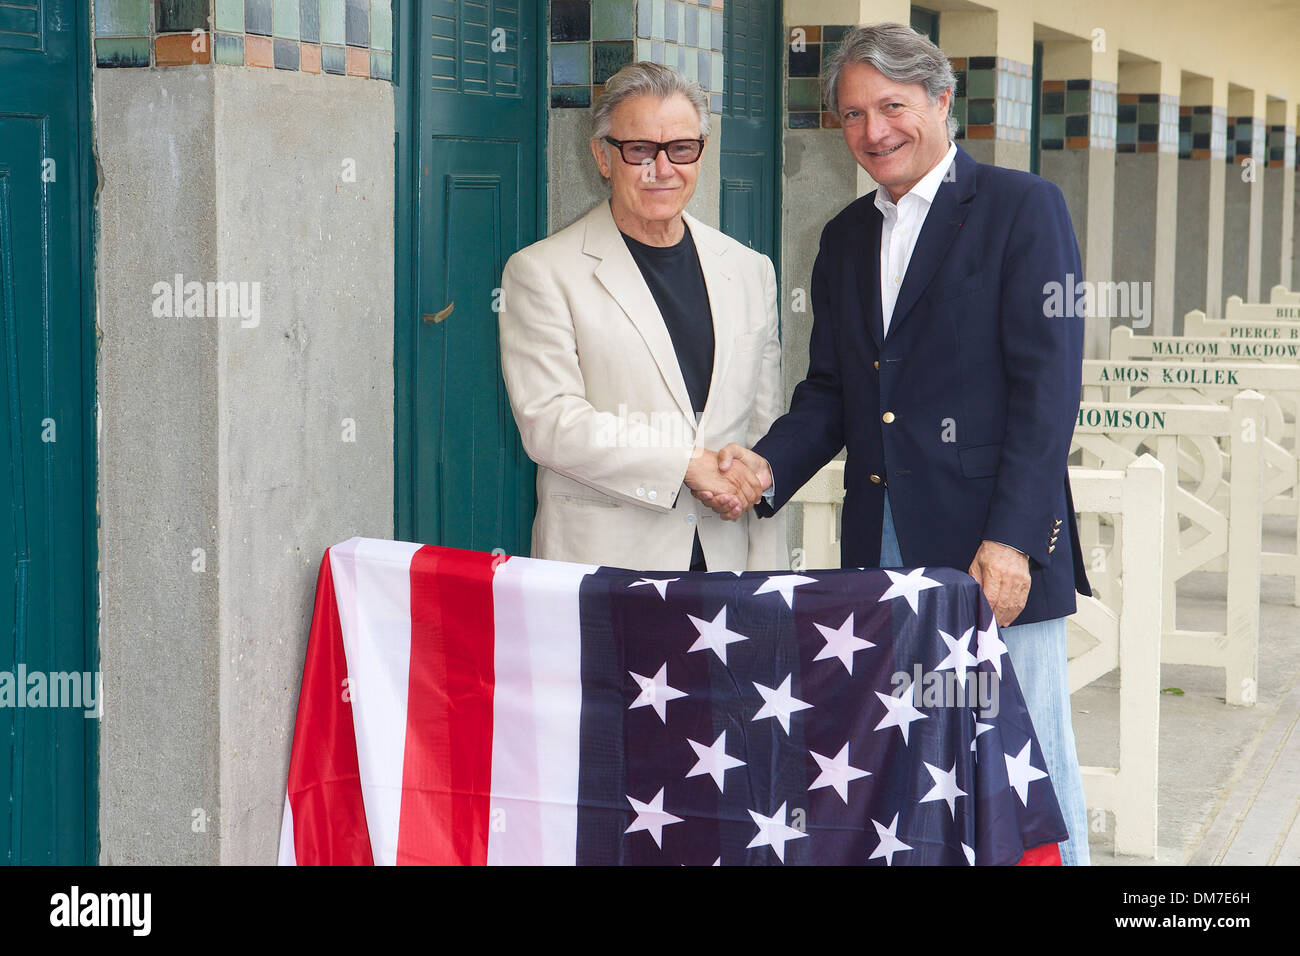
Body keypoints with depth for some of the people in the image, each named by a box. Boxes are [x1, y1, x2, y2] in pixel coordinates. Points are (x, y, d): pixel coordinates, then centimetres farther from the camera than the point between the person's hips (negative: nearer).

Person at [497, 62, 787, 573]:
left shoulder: (750, 272, 14)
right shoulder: (542, 273, 0)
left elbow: (765, 430, 13)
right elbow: (548, 423, -10)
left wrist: (767, 581, 5)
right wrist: (689, 464, -14)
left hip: (727, 563, 4)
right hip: (600, 563, -3)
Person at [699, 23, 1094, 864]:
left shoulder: (1023, 207, -2)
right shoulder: (845, 237, 18)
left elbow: (1048, 383, -9)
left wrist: (1014, 539, -17)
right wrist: (770, 466, -2)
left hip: (998, 551, -6)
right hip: (878, 553, 6)